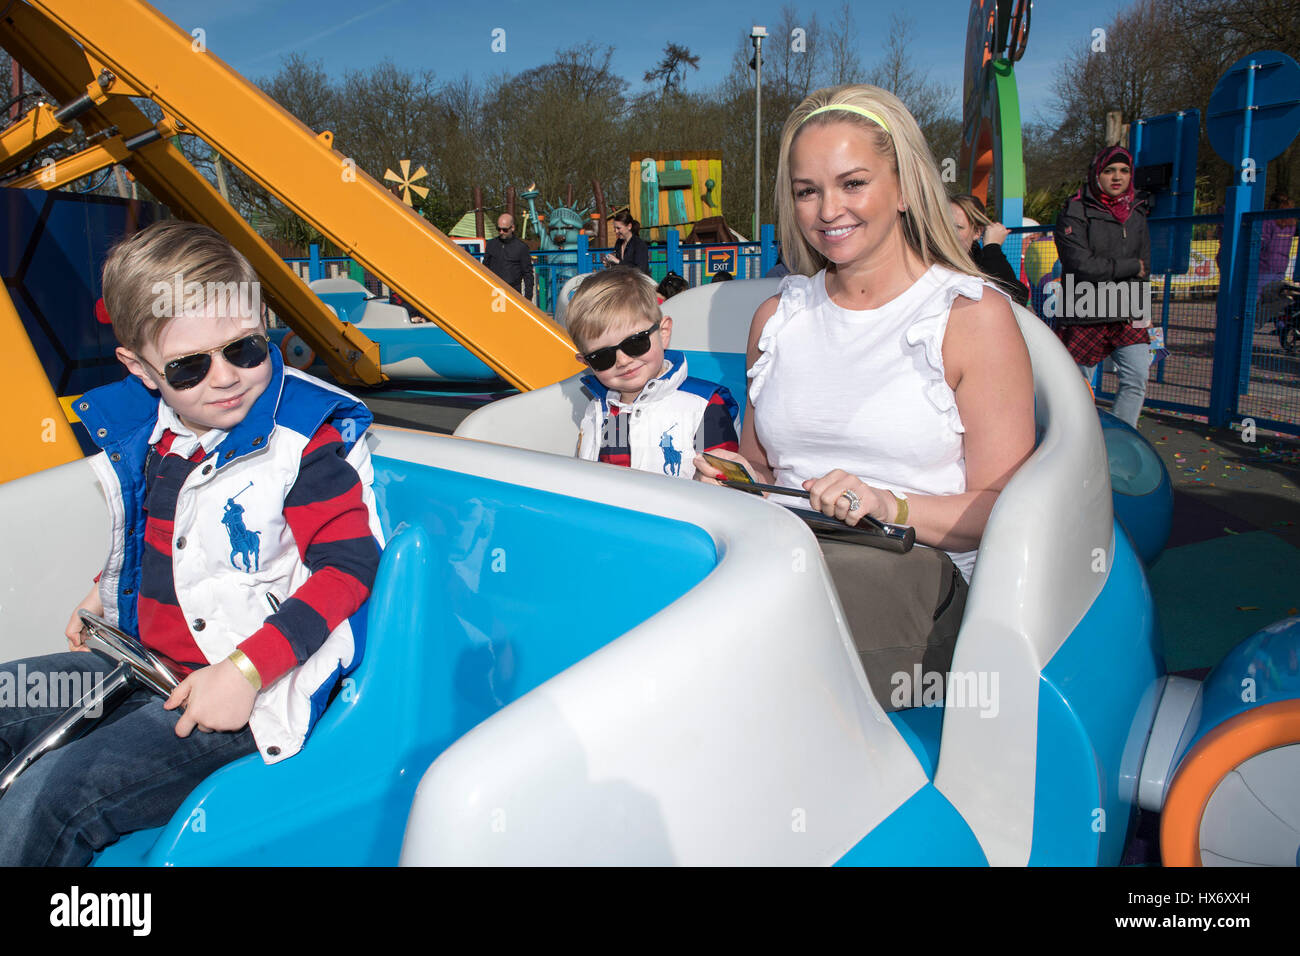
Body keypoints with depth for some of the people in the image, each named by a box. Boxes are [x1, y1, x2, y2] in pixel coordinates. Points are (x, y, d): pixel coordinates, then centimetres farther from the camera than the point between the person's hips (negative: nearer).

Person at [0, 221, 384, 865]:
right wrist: (103, 593, 16)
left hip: (251, 691, -8)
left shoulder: (307, 438, -16)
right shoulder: (134, 432, 6)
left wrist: (246, 671, -24)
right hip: (144, 664, 8)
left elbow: (347, 564, -20)